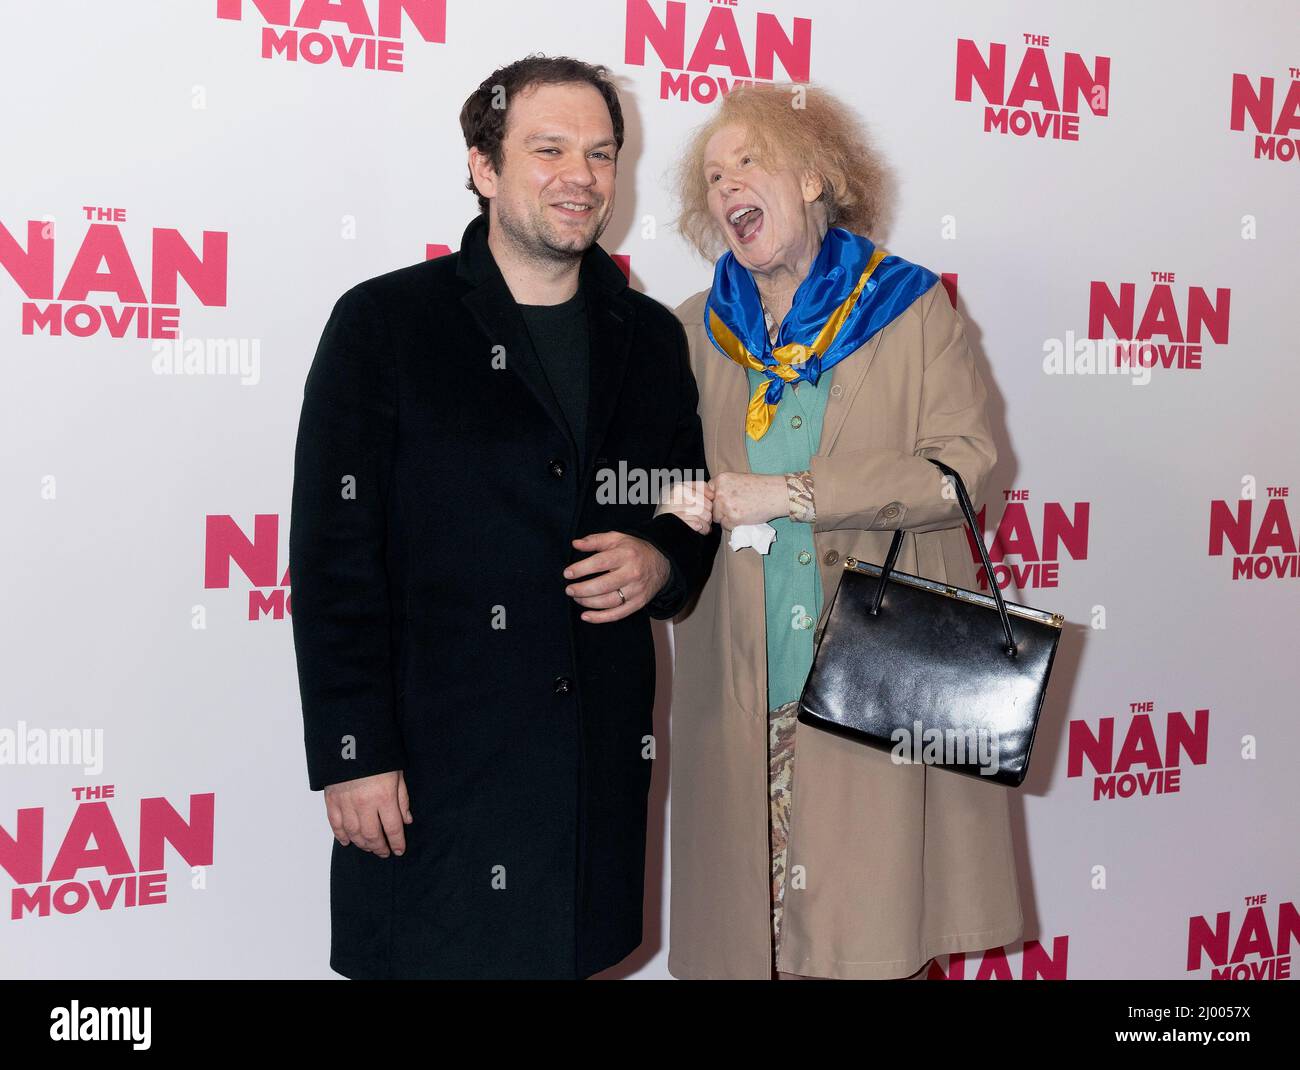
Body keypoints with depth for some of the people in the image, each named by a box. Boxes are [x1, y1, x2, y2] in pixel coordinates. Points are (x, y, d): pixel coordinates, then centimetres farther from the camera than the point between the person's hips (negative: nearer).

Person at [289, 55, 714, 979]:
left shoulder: (650, 337, 10)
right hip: (436, 757, -4)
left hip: (601, 756, 4)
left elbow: (693, 509, 20)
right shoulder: (385, 322, -4)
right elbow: (334, 554, -8)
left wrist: (662, 564, -5)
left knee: (574, 953, 11)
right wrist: (352, 755, -12)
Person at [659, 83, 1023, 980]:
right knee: (747, 917, 1)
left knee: (874, 925, -3)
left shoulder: (911, 307, 4)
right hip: (740, 681, 2)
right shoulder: (697, 330, 12)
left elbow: (964, 460, -6)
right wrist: (681, 510, -9)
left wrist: (793, 495, -12)